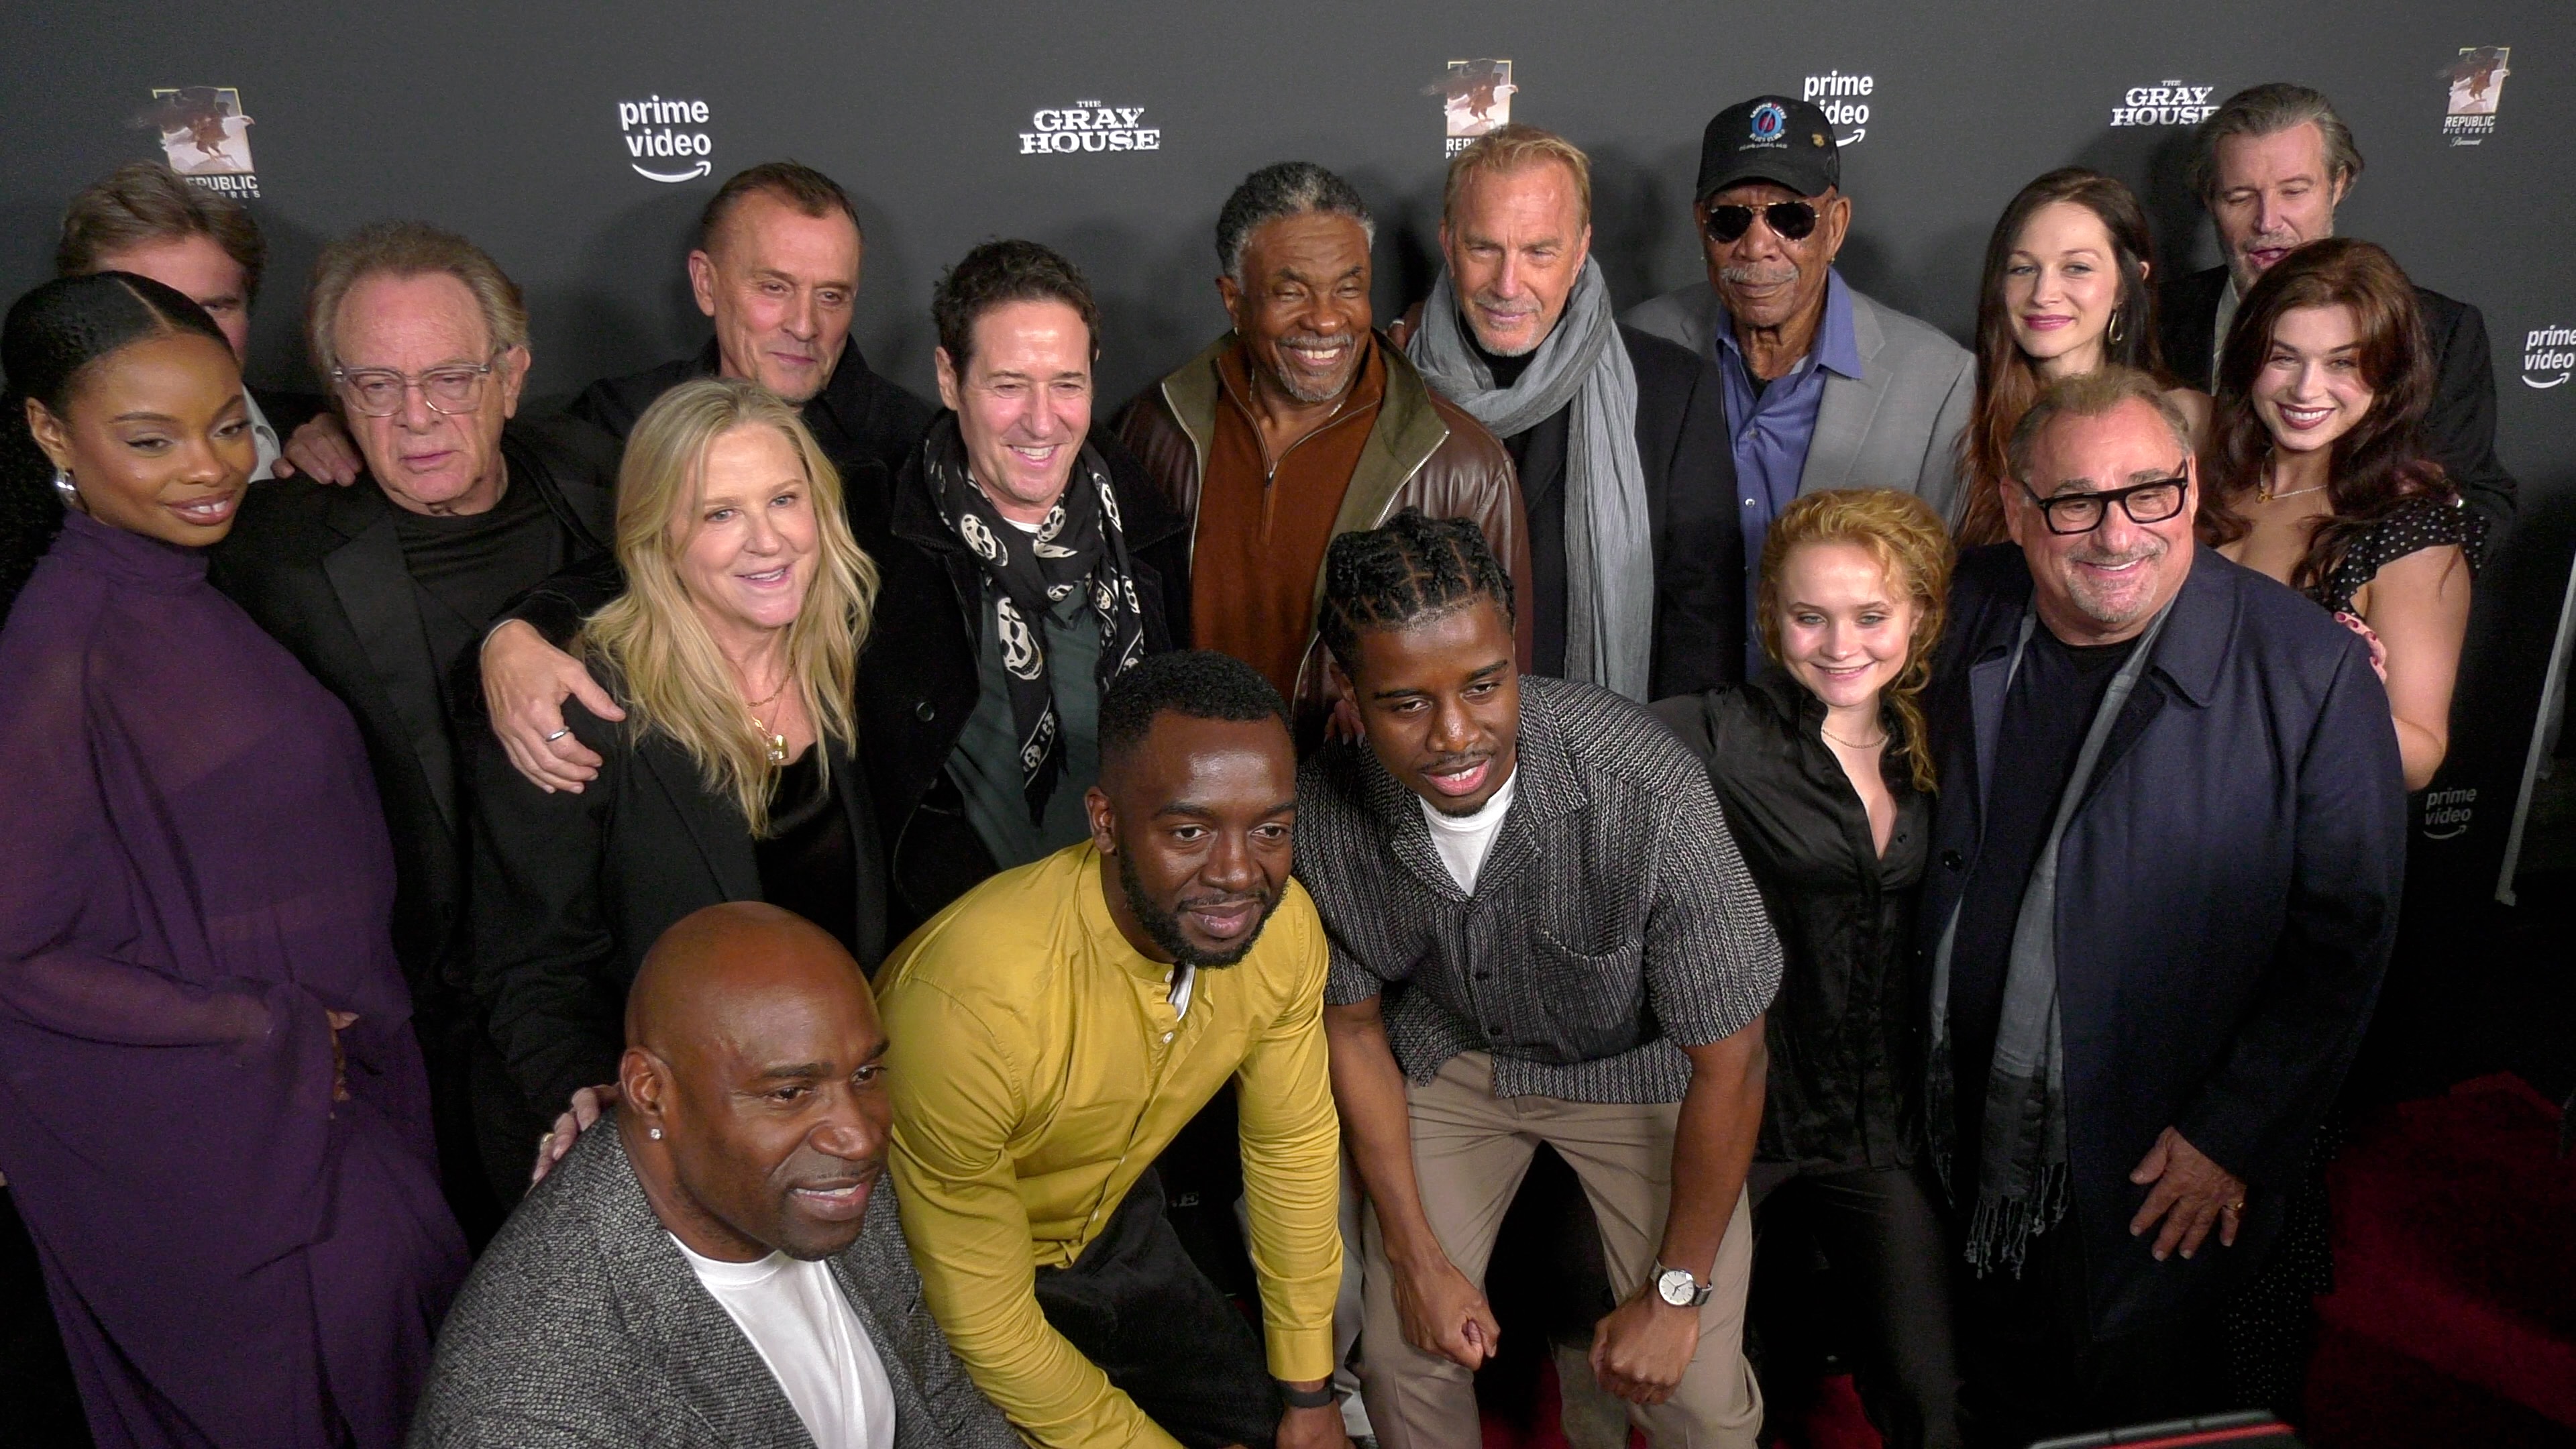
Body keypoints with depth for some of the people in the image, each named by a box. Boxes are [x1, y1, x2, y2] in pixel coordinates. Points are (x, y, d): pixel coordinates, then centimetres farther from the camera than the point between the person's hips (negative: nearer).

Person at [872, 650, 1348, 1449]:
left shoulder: (1283, 924, -21)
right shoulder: (969, 1000, -39)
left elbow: (1293, 1145, -5)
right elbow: (984, 1321, -27)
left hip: (1112, 1225, 5)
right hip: (951, 1272, -5)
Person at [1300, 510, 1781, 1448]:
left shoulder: (1648, 791, -35)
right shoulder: (1322, 807, -25)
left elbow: (1730, 1062, -21)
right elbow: (1355, 1027, -6)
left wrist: (1676, 1294, -12)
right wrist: (1417, 1260, -4)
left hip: (1636, 1065, -2)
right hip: (1448, 1054, 2)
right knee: (1403, 1357, -2)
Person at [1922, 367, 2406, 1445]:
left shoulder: (2312, 673, -17)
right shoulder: (1968, 612, -6)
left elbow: (2345, 939, -11)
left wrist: (2231, 1134, -11)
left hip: (2165, 1159, -3)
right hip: (1974, 1129, 4)